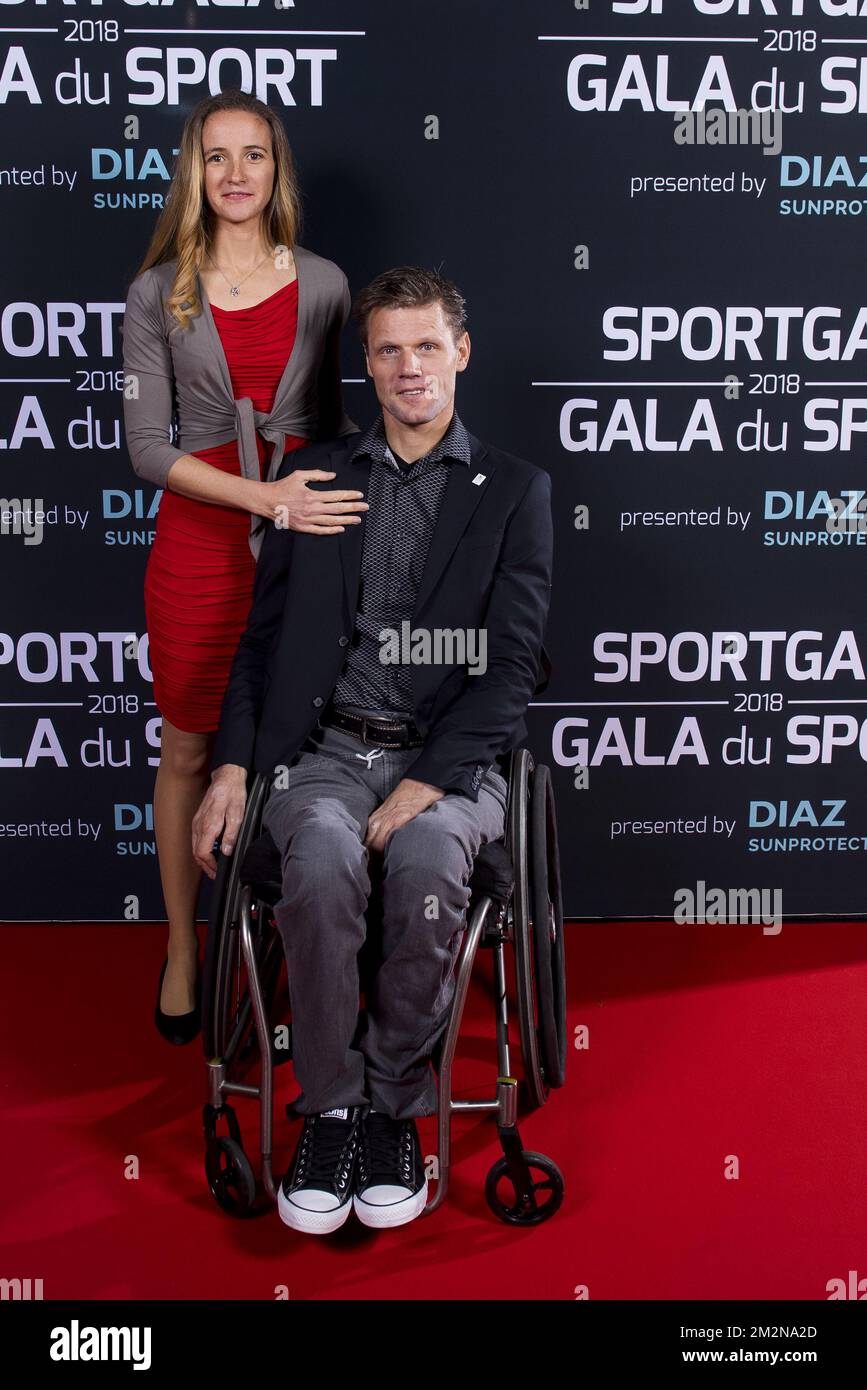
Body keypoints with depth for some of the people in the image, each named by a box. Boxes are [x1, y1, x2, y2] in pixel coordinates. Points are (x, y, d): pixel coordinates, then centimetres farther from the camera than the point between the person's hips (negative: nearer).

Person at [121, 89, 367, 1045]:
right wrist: (264, 496, -17)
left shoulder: (323, 284, 5)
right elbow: (147, 446, -6)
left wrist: (342, 511, 10)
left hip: (305, 525, 1)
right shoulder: (158, 295, 1)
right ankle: (182, 952, 24)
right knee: (189, 751, 8)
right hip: (202, 534, -1)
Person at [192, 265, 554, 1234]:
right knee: (322, 862, -32)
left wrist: (422, 785, -15)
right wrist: (231, 767, 0)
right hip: (326, 751, 2)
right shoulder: (314, 478, 15)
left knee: (426, 862, -34)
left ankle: (393, 1106, -12)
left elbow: (513, 666, -2)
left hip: (451, 758, -1)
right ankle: (330, 1108, -12)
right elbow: (263, 635, 14)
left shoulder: (515, 490, 7)